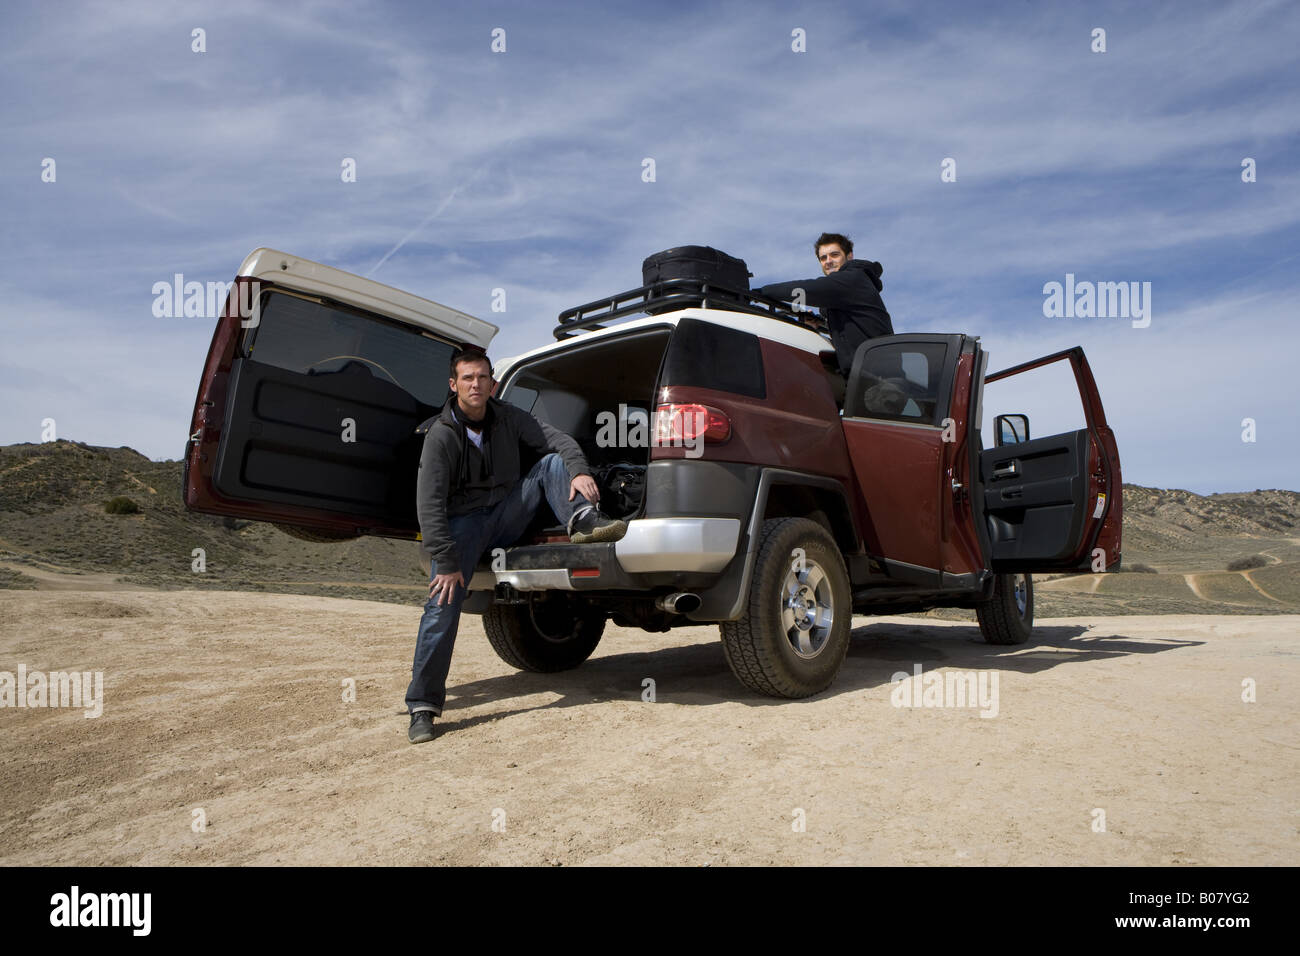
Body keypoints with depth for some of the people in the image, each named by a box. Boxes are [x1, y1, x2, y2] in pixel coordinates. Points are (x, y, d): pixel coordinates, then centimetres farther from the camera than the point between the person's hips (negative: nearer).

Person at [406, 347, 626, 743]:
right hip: (464, 522, -4)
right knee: (443, 603, -20)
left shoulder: (508, 417, 2)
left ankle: (582, 521, -31)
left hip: (506, 514, 4)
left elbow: (558, 440, -1)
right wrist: (446, 562, -26)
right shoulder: (441, 435, -13)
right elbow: (429, 505, -19)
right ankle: (422, 706, -13)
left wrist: (578, 470, -24)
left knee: (553, 462, -9)